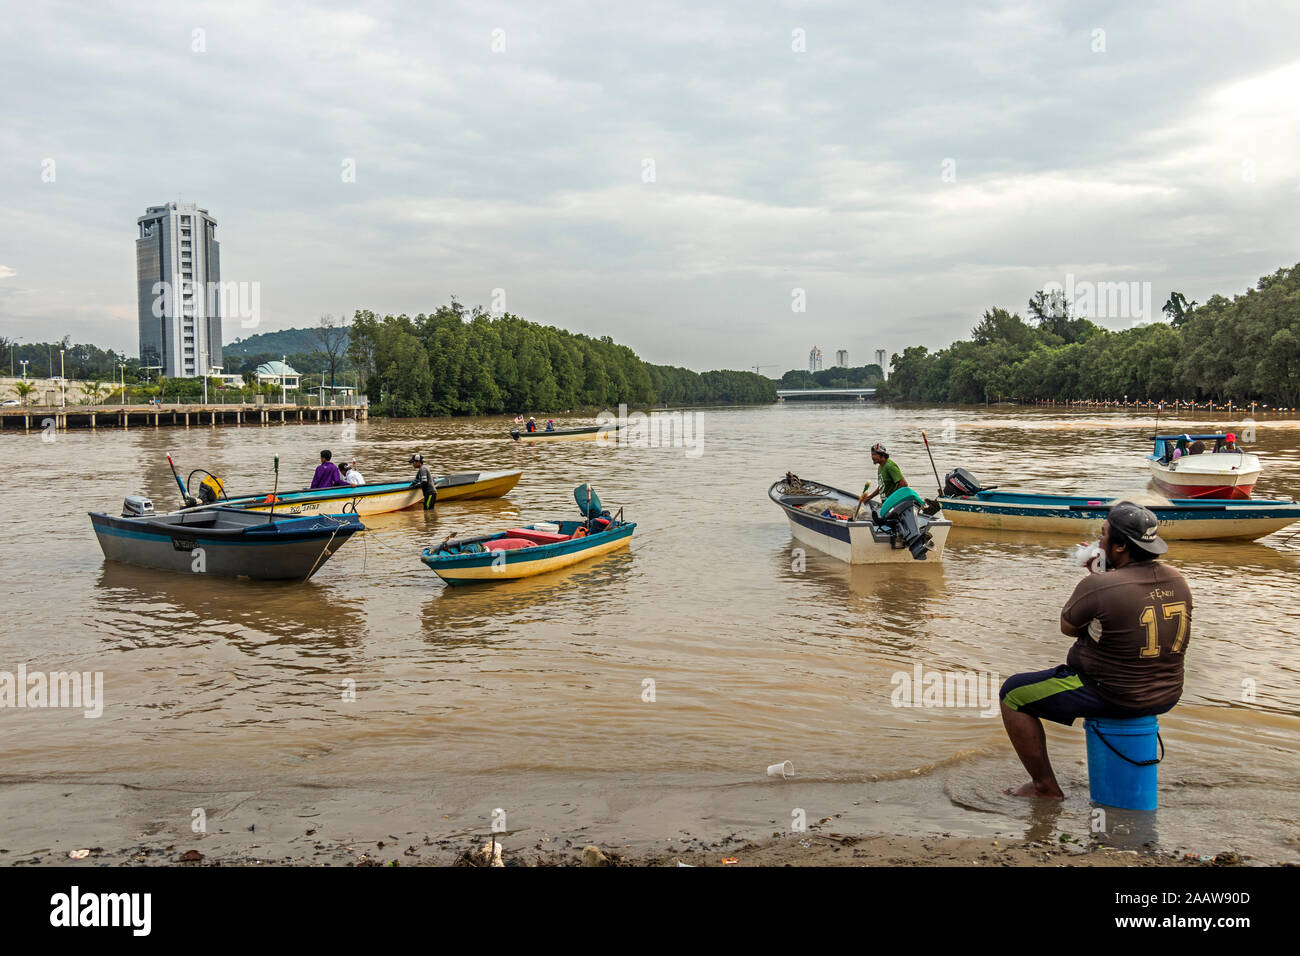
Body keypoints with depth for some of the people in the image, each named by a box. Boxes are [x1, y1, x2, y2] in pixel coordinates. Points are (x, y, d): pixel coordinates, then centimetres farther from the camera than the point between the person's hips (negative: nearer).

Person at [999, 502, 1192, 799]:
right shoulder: (1177, 580, -2)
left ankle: (1045, 787, 15)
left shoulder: (1098, 586, -24)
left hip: (1112, 697, -8)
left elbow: (1068, 627, -6)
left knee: (1013, 694, 8)